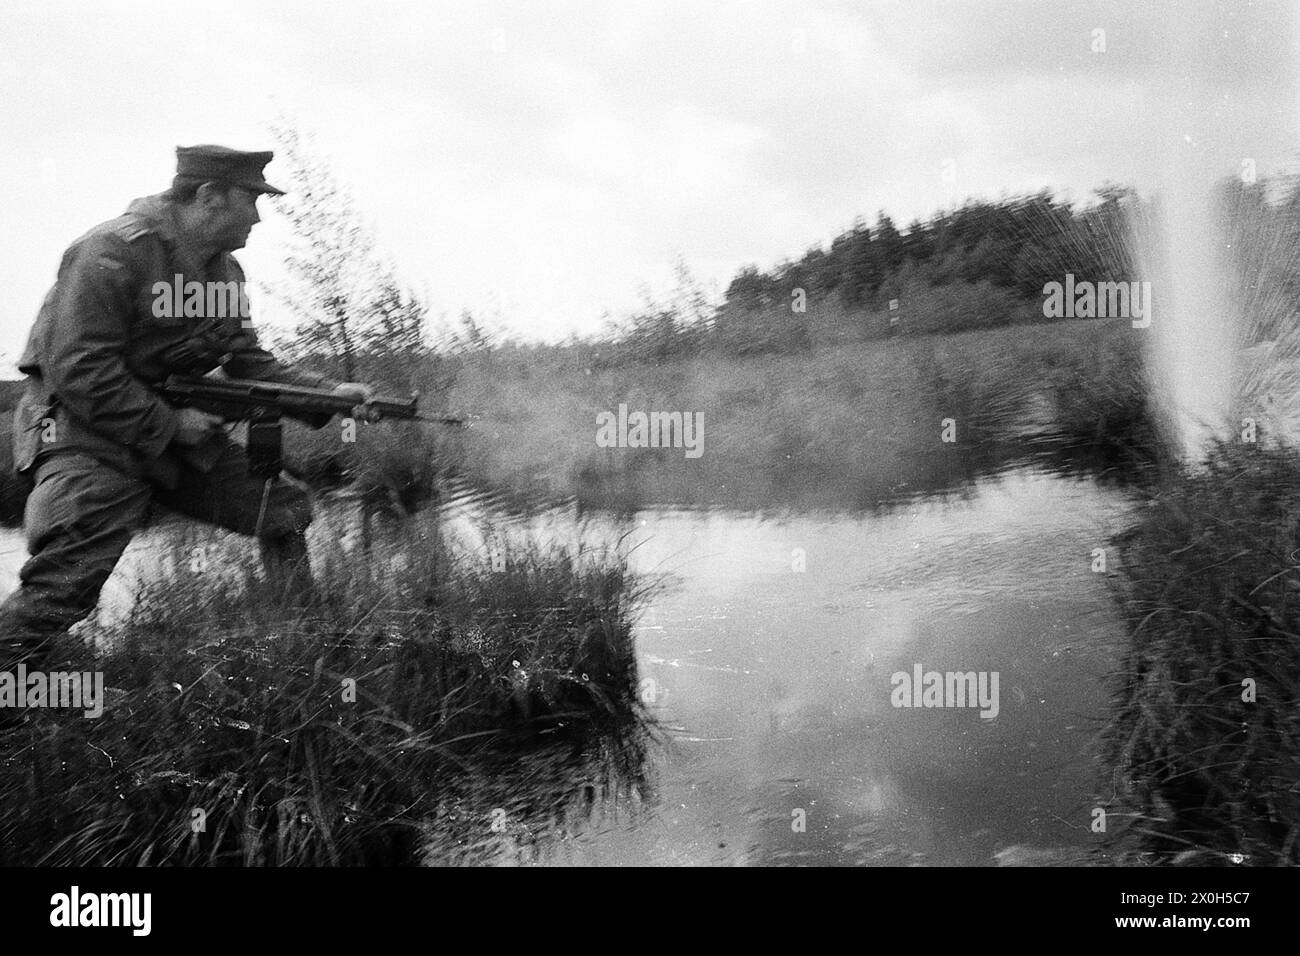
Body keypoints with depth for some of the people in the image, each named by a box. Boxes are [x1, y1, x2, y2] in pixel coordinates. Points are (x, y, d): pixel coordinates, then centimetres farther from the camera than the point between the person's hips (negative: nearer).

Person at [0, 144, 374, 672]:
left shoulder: (224, 269, 7)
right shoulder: (112, 253, -20)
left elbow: (249, 361, 11)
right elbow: (79, 371, -24)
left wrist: (329, 391, -2)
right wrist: (170, 424, -22)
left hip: (176, 425, 8)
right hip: (89, 430, -8)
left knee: (285, 509, 7)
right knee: (66, 580, -23)